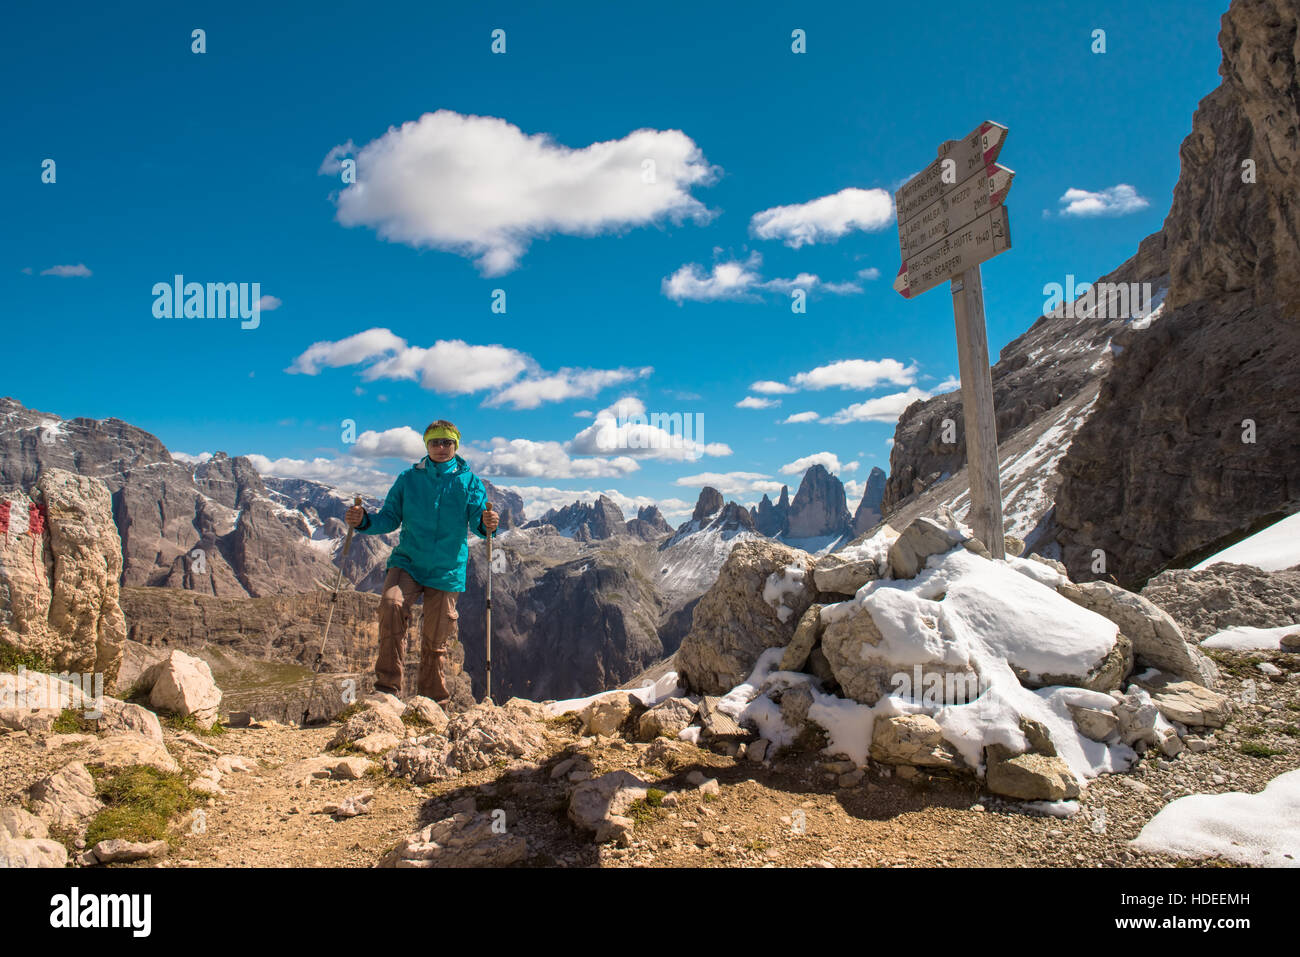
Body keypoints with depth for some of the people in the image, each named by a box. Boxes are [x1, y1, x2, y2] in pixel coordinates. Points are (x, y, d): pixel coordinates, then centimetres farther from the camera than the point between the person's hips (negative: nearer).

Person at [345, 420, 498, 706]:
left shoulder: (469, 481, 4)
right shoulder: (408, 478, 8)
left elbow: (478, 521, -4)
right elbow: (390, 518, 9)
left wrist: (486, 524, -28)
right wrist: (364, 521, -11)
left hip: (447, 572, 0)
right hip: (407, 562, 1)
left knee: (435, 641, 4)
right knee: (391, 605, -28)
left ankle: (435, 703, 22)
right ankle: (388, 687, -20)